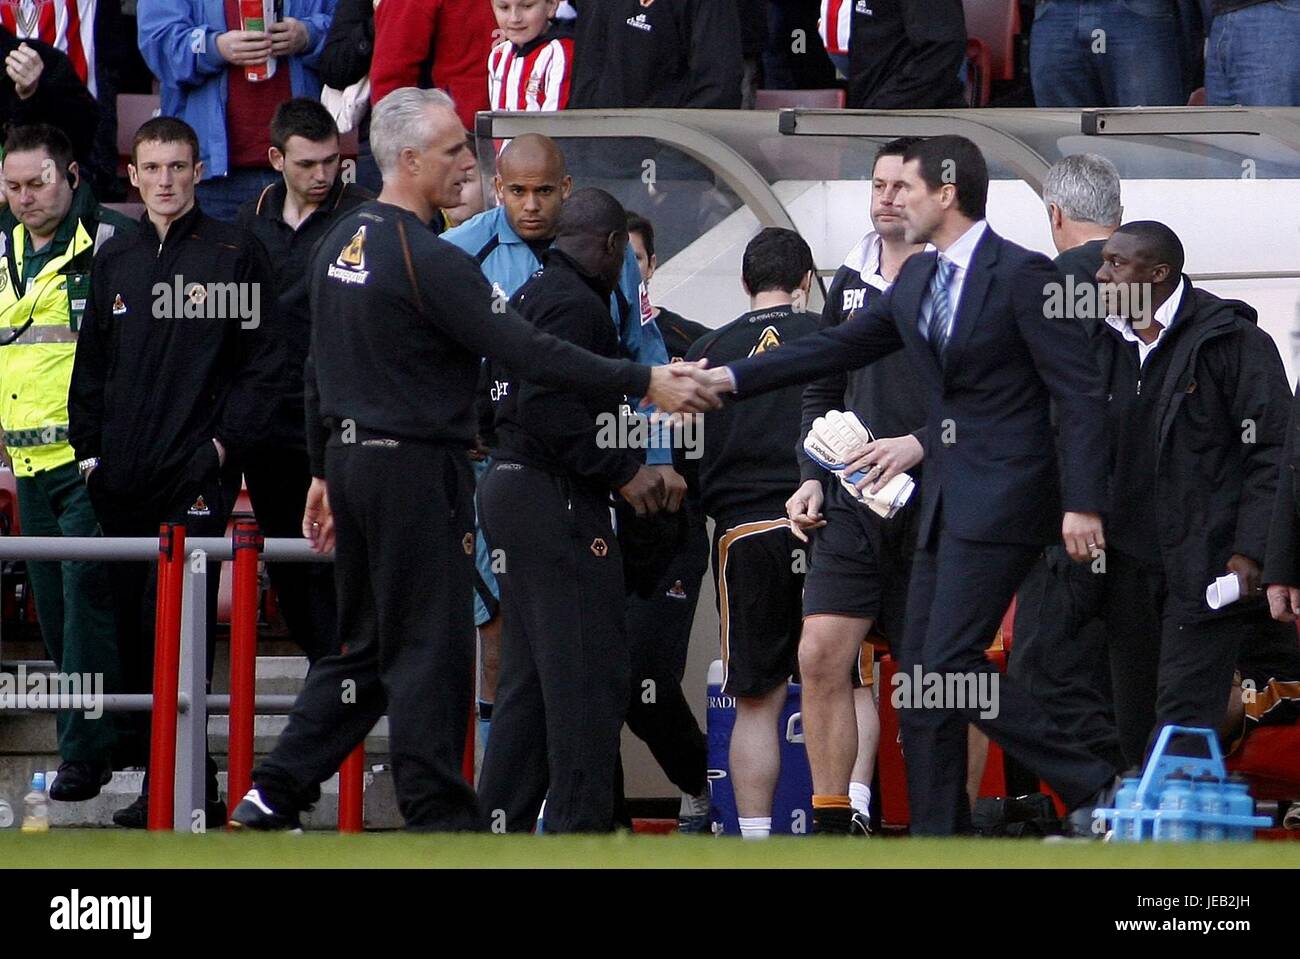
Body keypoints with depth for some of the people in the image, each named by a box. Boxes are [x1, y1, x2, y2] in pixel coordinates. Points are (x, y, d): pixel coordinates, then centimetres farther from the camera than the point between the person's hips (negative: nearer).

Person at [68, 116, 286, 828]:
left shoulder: (234, 255, 0)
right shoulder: (115, 260, 15)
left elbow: (263, 367, -2)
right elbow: (91, 365, 20)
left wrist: (224, 443, -10)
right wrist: (88, 446, 9)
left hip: (197, 475, -6)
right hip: (122, 477, 6)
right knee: (134, 630, 5)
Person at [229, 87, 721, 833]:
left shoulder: (340, 246, 10)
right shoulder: (427, 260, -17)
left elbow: (320, 370, 18)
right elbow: (525, 351, -21)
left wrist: (325, 472, 26)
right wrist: (643, 383, -19)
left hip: (353, 459, 9)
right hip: (417, 470, -9)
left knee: (367, 645, 15)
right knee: (431, 650, -3)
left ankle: (273, 796, 13)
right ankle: (439, 819, 0)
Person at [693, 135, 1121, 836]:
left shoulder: (1021, 275, -11)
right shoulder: (917, 279, 14)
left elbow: (1081, 393, -13)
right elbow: (840, 347, 21)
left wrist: (1083, 504, -19)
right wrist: (734, 378, 16)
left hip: (1003, 496, -9)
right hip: (945, 495, 9)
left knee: (951, 662, -16)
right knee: (920, 671, 6)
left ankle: (1092, 786, -10)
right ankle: (938, 837, 10)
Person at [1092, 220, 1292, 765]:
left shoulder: (1230, 340, -6)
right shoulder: (1108, 347, 13)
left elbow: (1271, 453, -8)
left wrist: (1250, 551, -16)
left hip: (1206, 564, -7)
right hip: (1130, 568, 7)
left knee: (1181, 723, -13)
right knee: (1135, 724, 7)